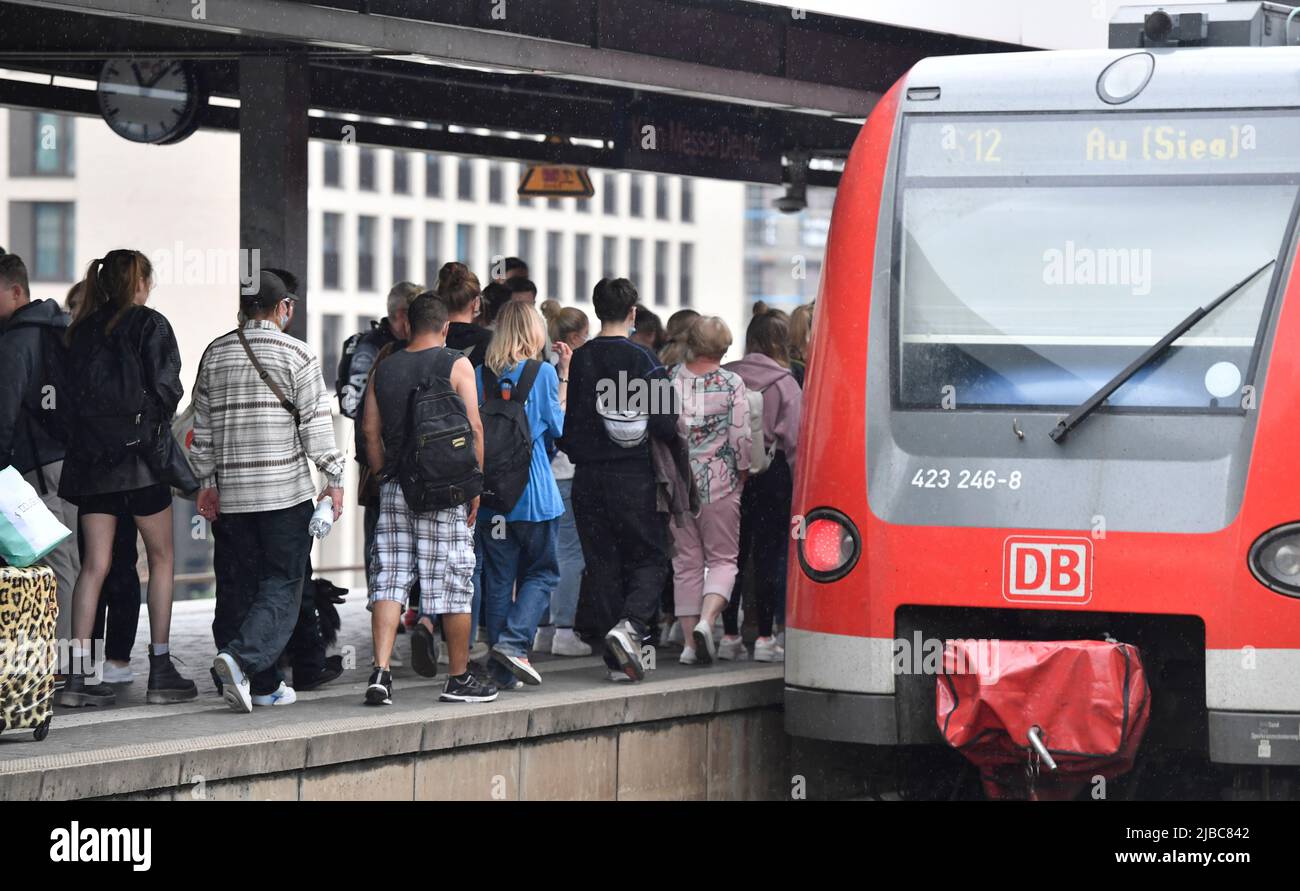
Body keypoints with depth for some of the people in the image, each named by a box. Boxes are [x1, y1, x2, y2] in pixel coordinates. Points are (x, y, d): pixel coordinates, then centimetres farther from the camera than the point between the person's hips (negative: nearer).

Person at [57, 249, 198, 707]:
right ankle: (160, 669, 7)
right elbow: (167, 389, -10)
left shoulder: (82, 329, 9)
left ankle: (77, 674, -4)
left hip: (90, 457, 4)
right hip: (139, 449, -4)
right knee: (161, 558, 9)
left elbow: (73, 390, 8)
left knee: (95, 564, 4)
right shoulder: (150, 325, -6)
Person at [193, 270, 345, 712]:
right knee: (282, 584, -1)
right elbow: (316, 423, -8)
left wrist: (207, 481, 17)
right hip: (286, 491, -4)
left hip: (230, 493, 5)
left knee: (238, 586, 9)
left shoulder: (216, 353, 10)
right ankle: (241, 656, -22)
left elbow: (203, 425, 12)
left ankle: (264, 684, 10)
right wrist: (334, 479, -2)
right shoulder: (298, 355, -4)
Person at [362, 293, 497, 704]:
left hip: (395, 488, 4)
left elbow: (371, 432, 8)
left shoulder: (384, 369, 8)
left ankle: (381, 671, -10)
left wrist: (385, 477, 15)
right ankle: (459, 678, 10)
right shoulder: (457, 365, -4)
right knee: (454, 586, 4)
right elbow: (474, 428, -8)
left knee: (389, 581, 3)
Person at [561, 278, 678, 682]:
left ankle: (618, 657, 8)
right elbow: (666, 424, -12)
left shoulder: (576, 361, 1)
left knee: (603, 565, 9)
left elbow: (561, 424, 4)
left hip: (588, 478, 3)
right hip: (634, 477, -3)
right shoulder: (643, 359, -8)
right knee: (650, 558, 7)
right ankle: (630, 625, -19)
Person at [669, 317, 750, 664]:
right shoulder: (731, 384, -8)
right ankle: (706, 620, -17)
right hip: (719, 482, -2)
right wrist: (742, 474, 7)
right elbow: (741, 438, -9)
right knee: (722, 558, 7)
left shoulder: (670, 379, -1)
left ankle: (690, 640, 8)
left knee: (686, 561, 10)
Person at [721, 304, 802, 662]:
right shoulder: (784, 384, -6)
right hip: (771, 472, -4)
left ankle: (729, 636, 11)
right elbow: (793, 439, -6)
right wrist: (799, 486, -2)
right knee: (768, 556, 2)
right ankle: (765, 637, 2)